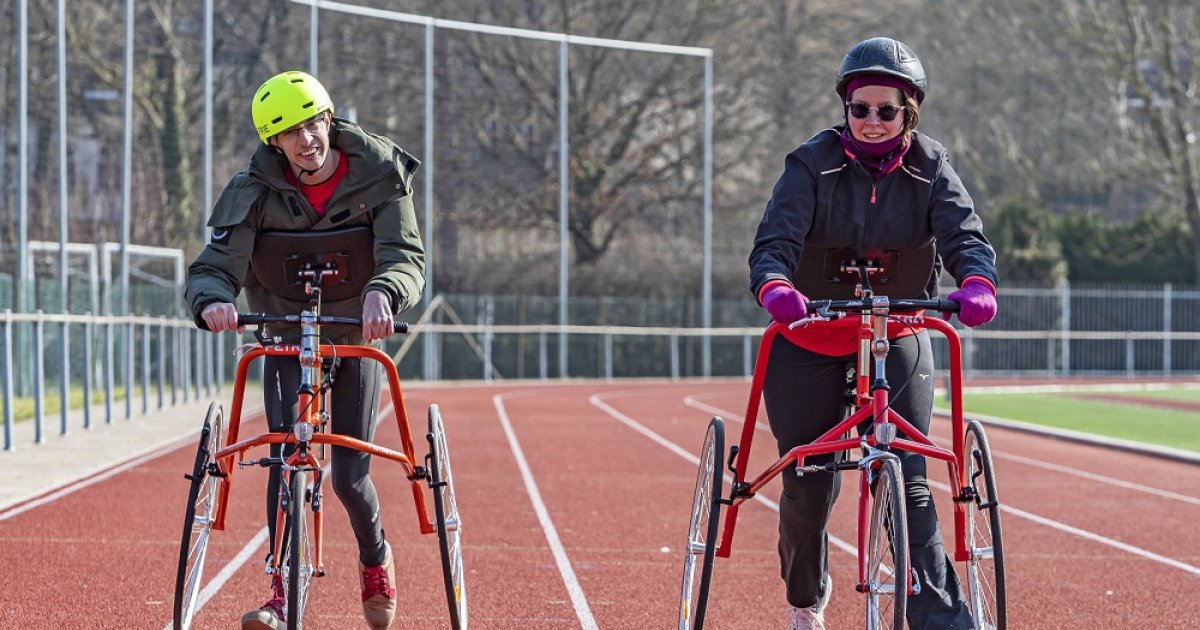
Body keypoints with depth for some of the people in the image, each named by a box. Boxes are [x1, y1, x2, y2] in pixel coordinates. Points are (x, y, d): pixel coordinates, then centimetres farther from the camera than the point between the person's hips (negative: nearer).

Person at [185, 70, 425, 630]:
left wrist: (383, 292, -52)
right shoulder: (255, 191, -18)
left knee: (349, 476, -3)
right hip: (286, 342, 0)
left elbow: (407, 258, -28)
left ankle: (376, 558, 29)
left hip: (356, 340, 0)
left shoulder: (379, 177, -19)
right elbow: (216, 264, -25)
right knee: (286, 458, -19)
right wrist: (212, 300, -51)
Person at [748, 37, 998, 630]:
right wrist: (775, 288, -46)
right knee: (809, 486, 1)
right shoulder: (812, 163, -11)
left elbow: (964, 234, -19)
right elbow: (773, 241, -23)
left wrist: (977, 282, -43)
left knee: (907, 482, -14)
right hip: (808, 345, 0)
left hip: (896, 341, 0)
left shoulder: (929, 168, -6)